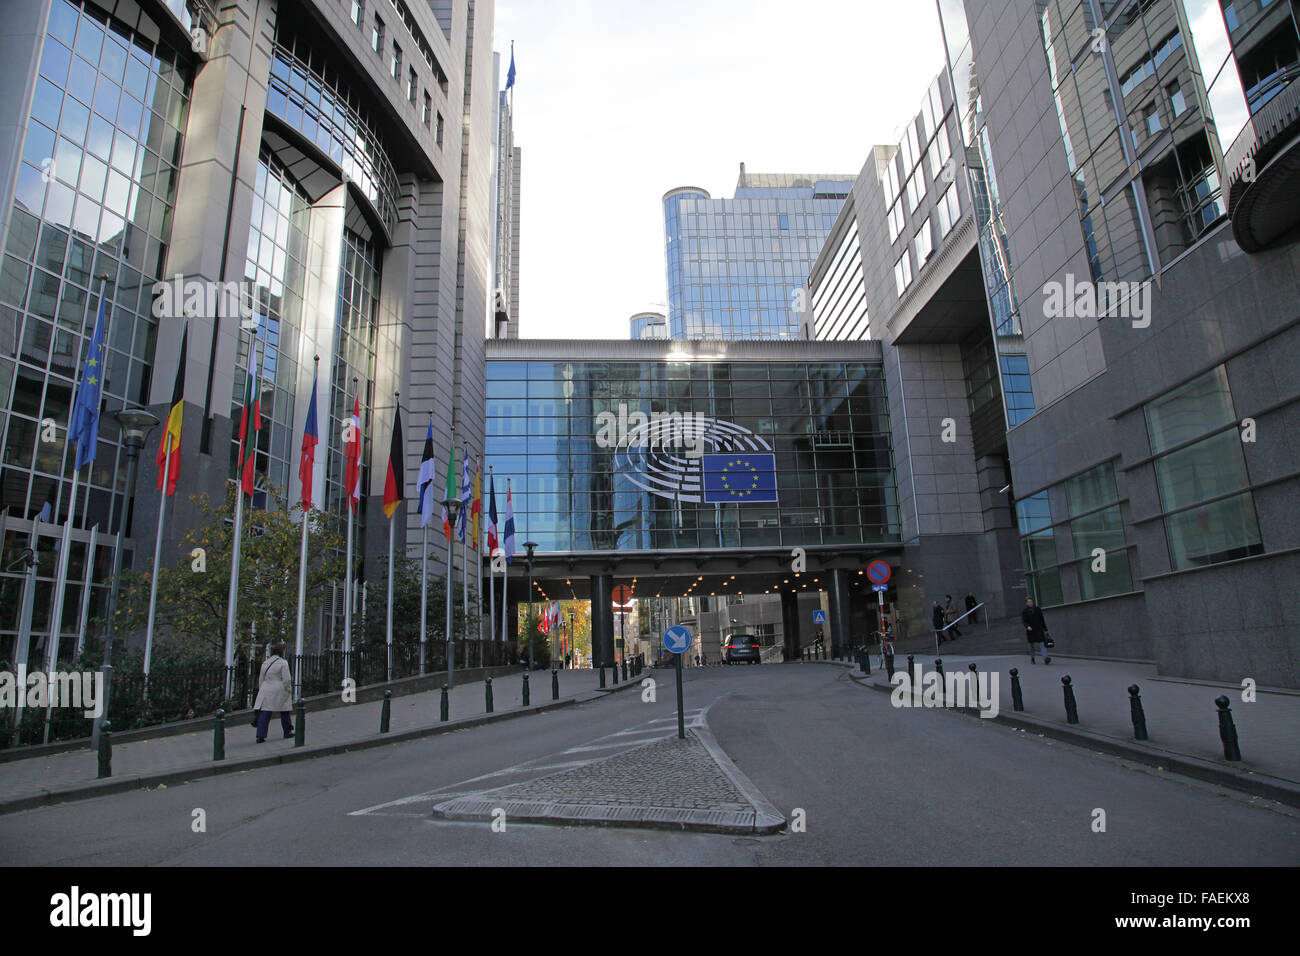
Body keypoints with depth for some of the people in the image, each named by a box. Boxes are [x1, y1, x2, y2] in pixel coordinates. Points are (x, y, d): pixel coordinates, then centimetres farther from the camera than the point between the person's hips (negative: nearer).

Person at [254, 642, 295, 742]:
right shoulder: (283, 663, -8)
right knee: (284, 713, 11)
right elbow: (287, 679, -11)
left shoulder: (265, 662, 11)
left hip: (266, 691, 4)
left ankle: (260, 736, -7)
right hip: (279, 691, -4)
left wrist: (261, 690, 22)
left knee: (264, 714, 0)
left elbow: (262, 679, 15)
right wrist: (288, 690, 0)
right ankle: (288, 732, 23)